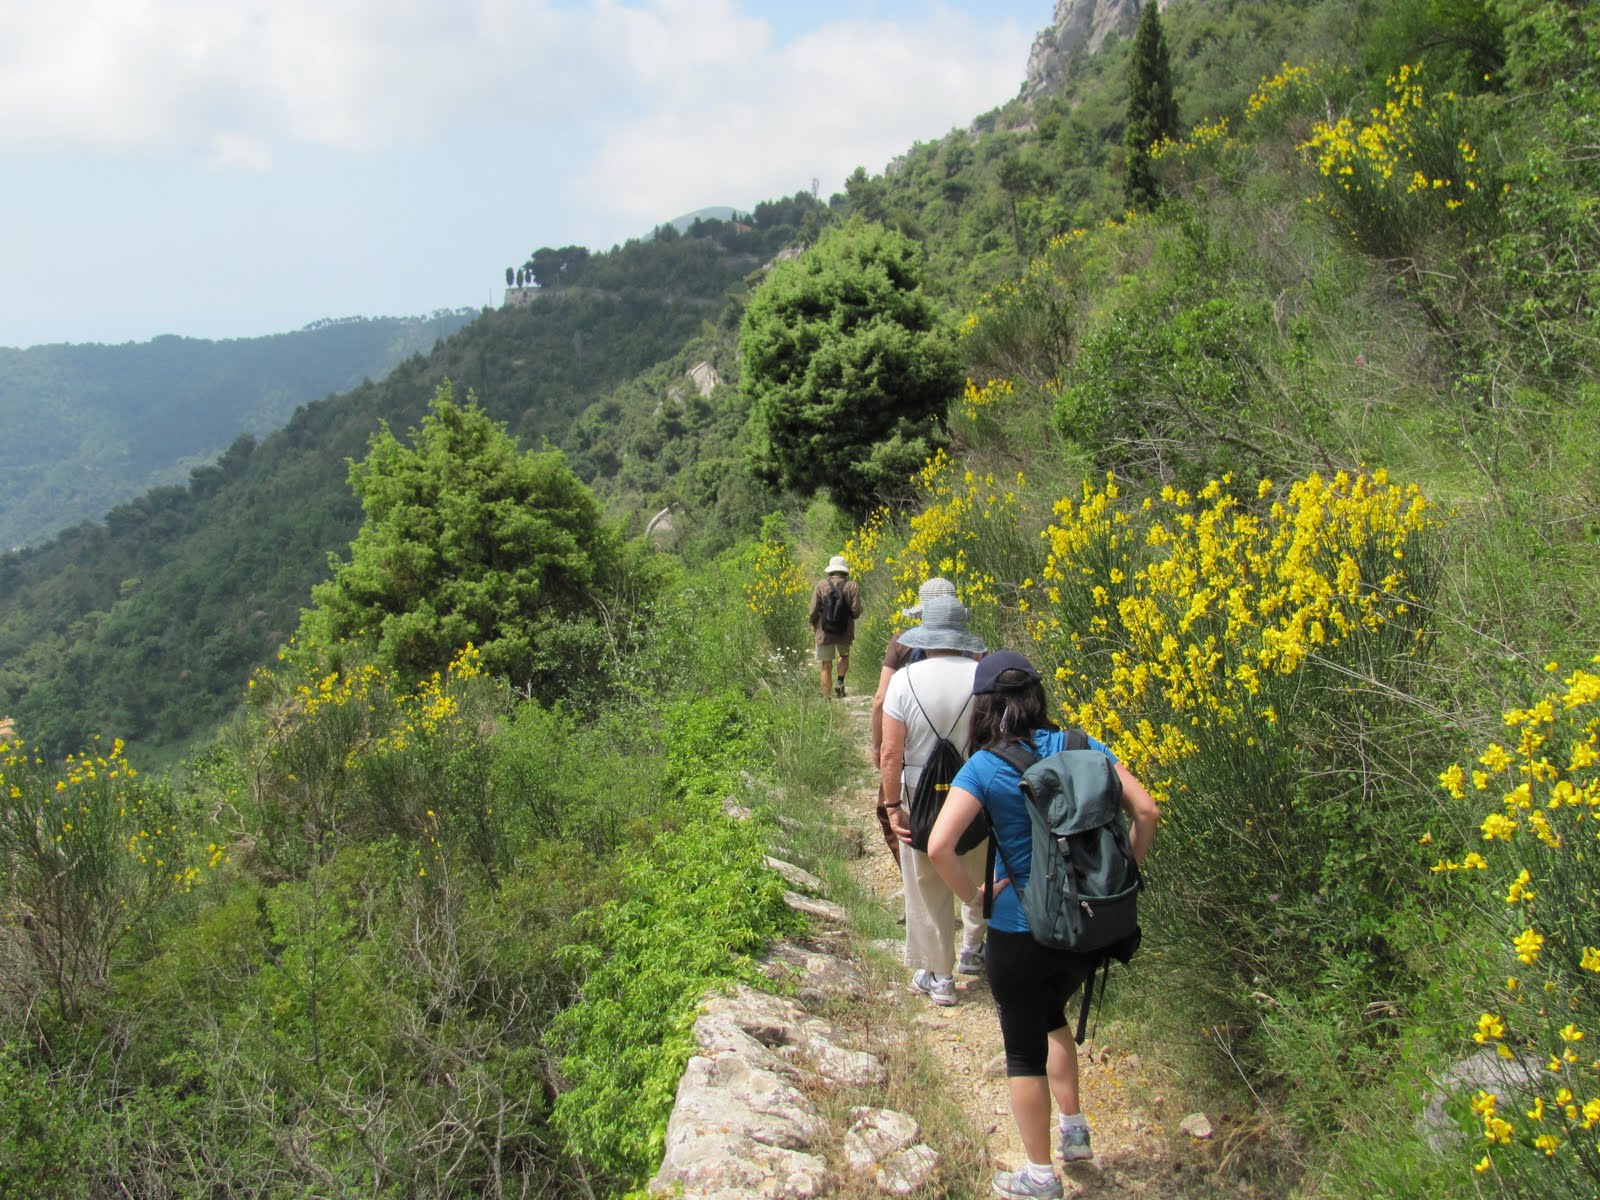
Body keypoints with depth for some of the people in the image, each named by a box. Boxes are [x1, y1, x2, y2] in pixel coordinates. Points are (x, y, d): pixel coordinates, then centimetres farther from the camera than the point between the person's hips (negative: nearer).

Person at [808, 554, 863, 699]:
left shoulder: (821, 585, -4)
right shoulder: (853, 586, -4)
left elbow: (813, 611, -6)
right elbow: (856, 611, -9)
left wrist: (813, 626, 11)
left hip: (824, 632, -1)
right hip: (845, 632, 1)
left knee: (826, 666, 9)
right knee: (844, 656, 28)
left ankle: (826, 698, 11)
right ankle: (840, 682, 7)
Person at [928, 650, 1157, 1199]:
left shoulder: (984, 767, -14)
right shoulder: (1081, 746, -3)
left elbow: (938, 846, -25)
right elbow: (1145, 811, -5)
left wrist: (975, 895, -10)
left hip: (1022, 931, -4)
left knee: (1024, 1050, 16)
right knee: (1050, 1014, 33)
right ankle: (1074, 1128, 37)